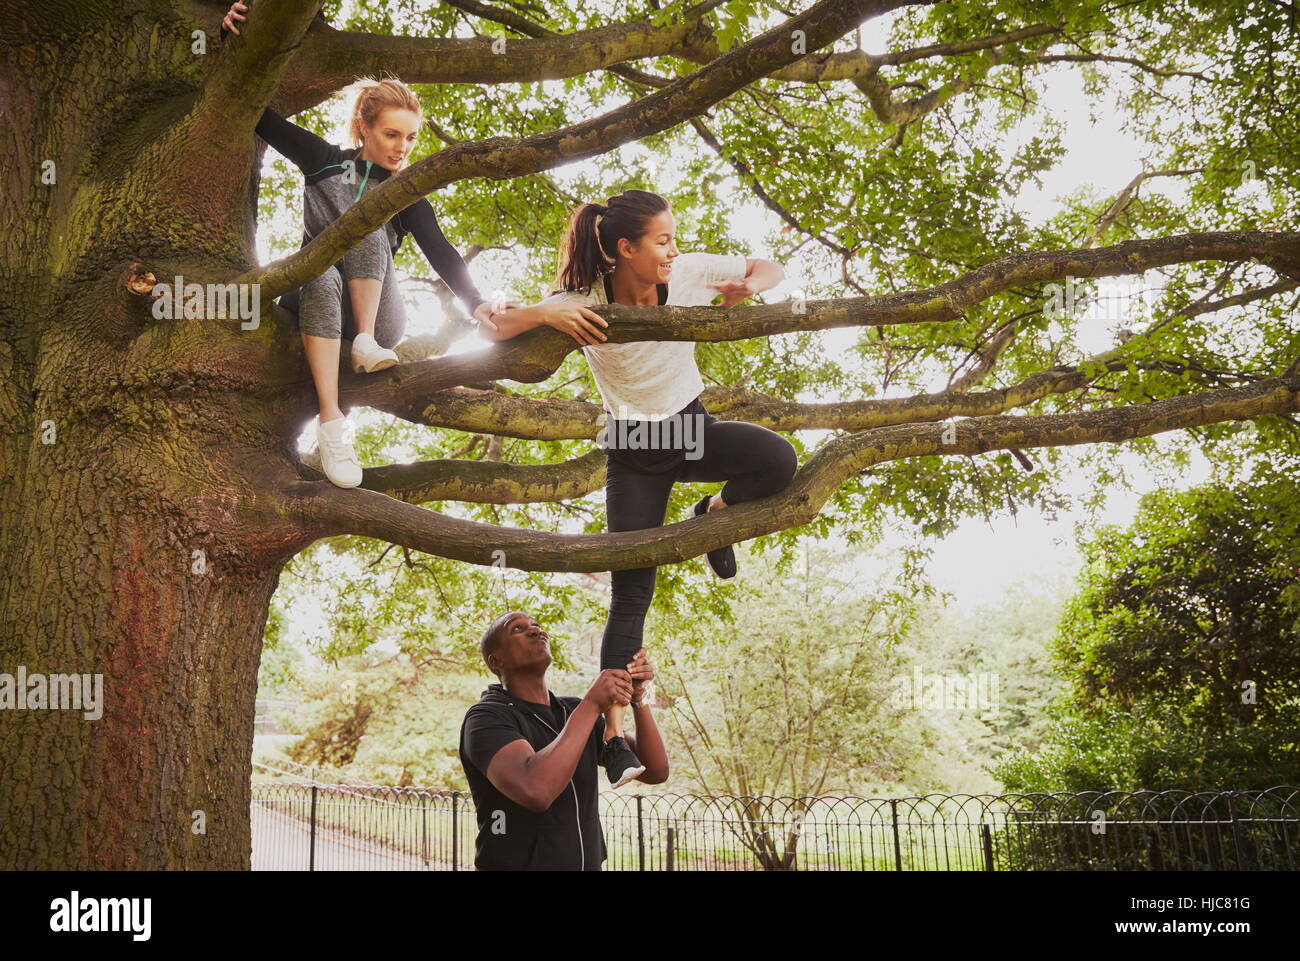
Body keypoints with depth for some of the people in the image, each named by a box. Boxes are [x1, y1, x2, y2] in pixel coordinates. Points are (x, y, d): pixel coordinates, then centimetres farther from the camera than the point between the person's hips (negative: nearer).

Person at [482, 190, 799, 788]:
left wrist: (748, 286, -26)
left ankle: (715, 512, 5)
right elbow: (494, 330, -17)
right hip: (633, 453, -2)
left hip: (691, 428, 3)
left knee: (779, 461, -29)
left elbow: (772, 269, -2)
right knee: (630, 596, -10)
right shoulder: (582, 304, -18)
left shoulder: (689, 275, -14)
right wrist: (542, 315, -37)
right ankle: (614, 737, -6)